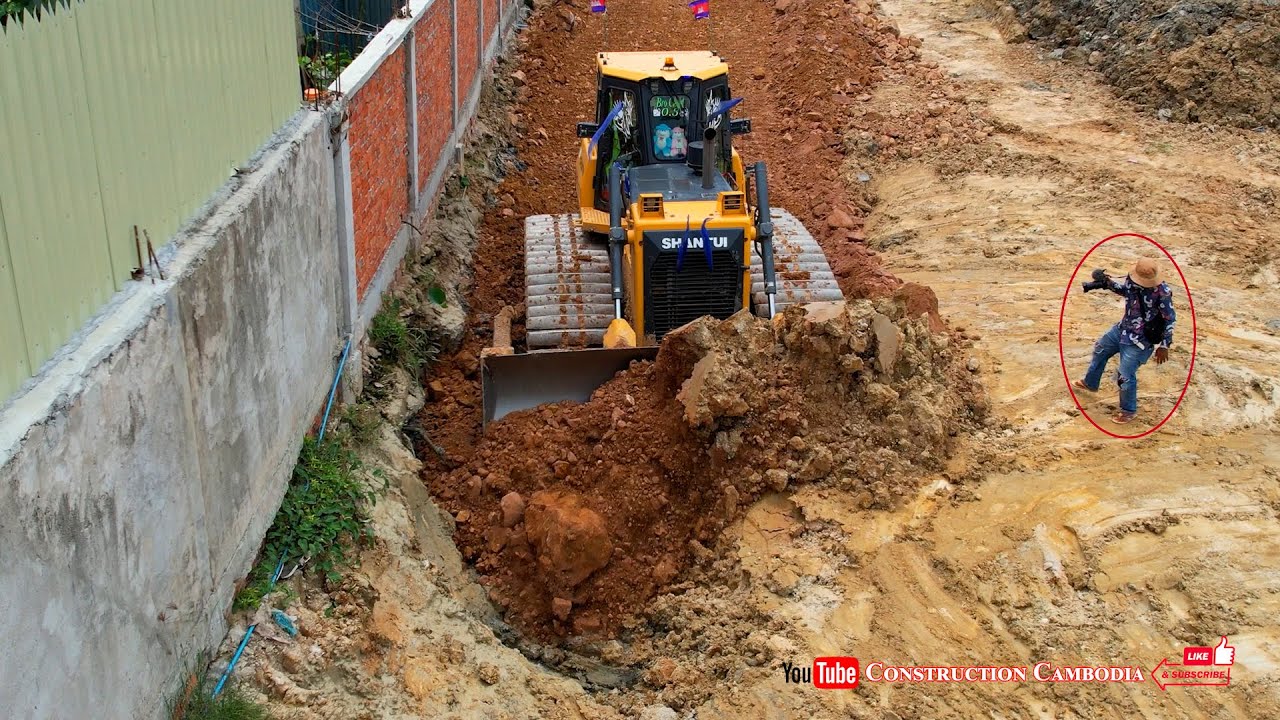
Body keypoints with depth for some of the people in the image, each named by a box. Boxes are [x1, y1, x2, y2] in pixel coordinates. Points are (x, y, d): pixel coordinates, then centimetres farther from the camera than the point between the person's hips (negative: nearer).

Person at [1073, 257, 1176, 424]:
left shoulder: (1163, 292, -28)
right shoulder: (1131, 280, -11)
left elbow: (1169, 319, -19)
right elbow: (1121, 288, 13)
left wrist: (1164, 345, -16)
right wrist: (1107, 282, -10)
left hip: (1141, 340, -8)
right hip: (1123, 329, 8)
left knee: (1125, 375, -5)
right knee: (1100, 350, 27)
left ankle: (1128, 410, 20)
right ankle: (1090, 383, 53)